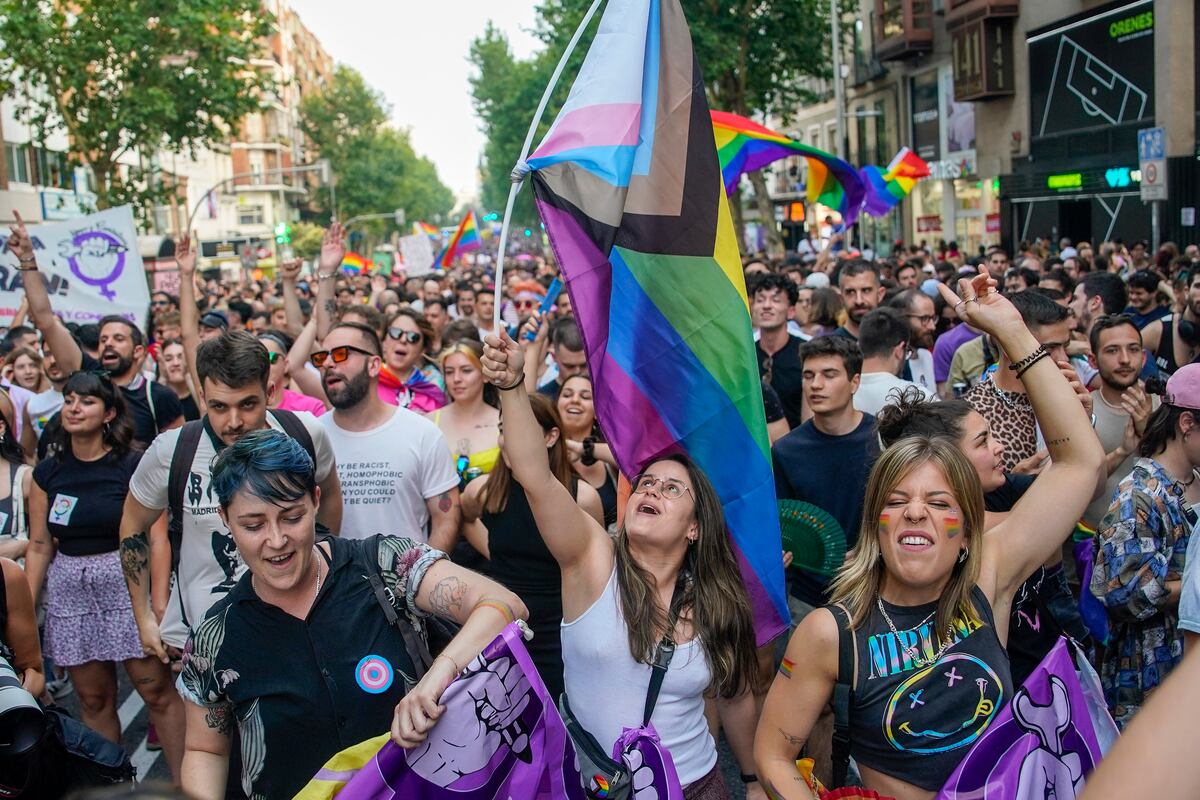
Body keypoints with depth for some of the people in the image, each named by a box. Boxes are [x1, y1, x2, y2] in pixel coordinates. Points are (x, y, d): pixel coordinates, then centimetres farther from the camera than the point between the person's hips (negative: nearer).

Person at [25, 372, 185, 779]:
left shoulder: (132, 465, -6)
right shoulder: (47, 473, 7)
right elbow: (39, 547, 10)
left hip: (127, 582, -4)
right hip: (69, 592, 4)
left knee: (156, 689, -5)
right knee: (93, 698, 9)